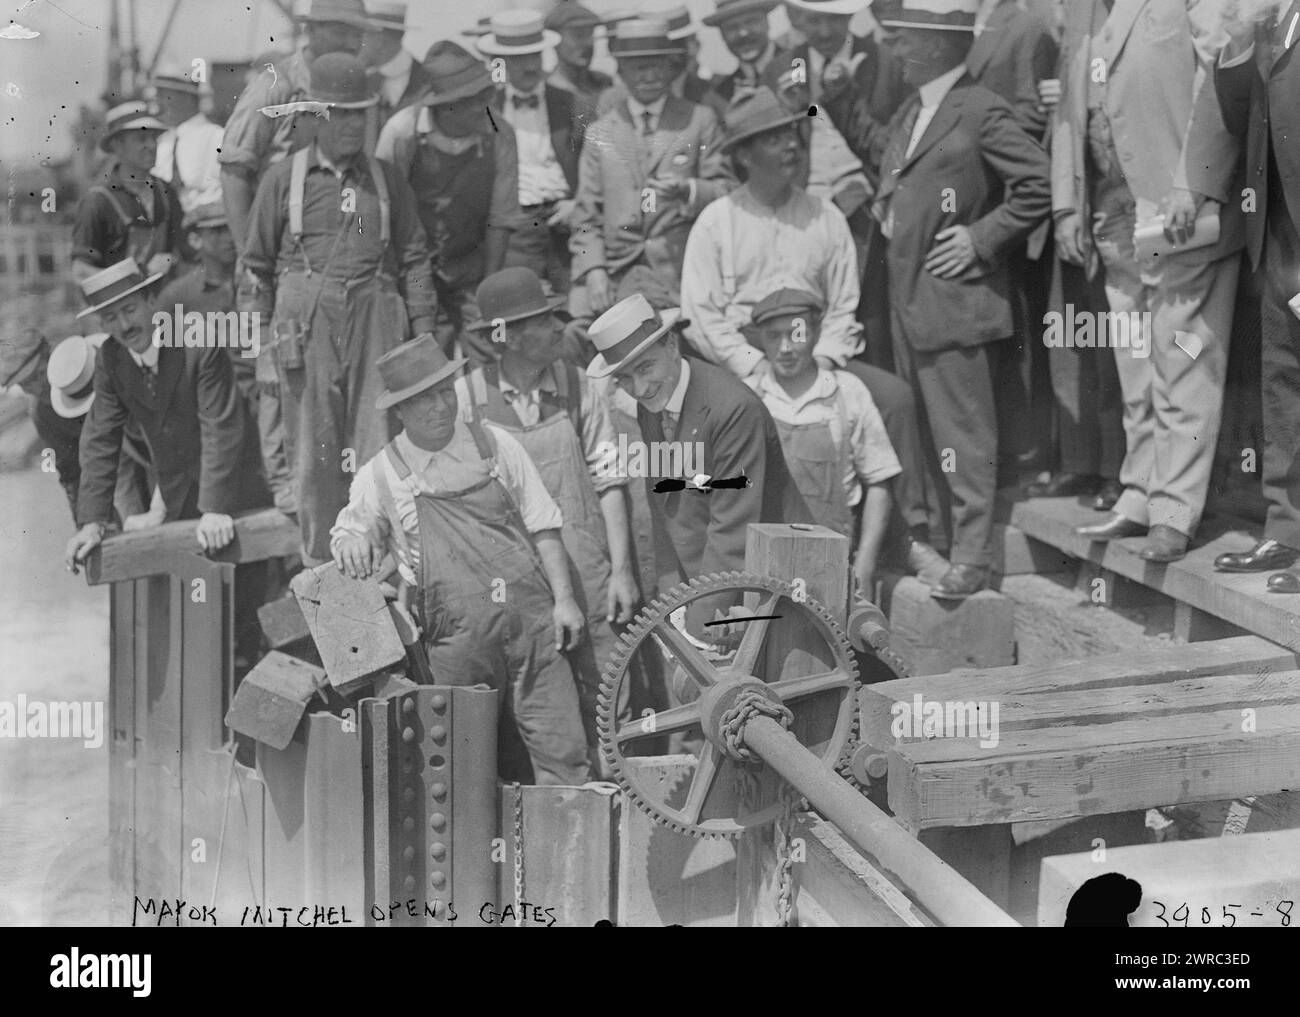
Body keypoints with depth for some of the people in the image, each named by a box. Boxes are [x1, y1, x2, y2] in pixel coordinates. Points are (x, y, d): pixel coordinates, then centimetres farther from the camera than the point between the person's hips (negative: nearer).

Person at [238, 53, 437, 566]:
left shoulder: (387, 178, 11)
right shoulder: (285, 177, 5)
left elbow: (414, 259, 14)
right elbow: (256, 263, 8)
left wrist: (424, 334, 8)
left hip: (375, 319, 1)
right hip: (306, 322, -1)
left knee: (375, 441, -3)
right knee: (312, 446, 1)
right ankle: (320, 565, 10)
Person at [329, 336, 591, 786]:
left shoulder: (494, 444, 10)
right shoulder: (380, 475, 6)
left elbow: (542, 525, 12)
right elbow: (349, 531, 20)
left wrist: (563, 598, 3)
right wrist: (349, 541, -5)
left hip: (532, 617, 1)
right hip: (458, 637, -1)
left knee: (562, 750, -7)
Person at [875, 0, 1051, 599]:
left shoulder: (981, 112, -10)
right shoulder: (907, 116, 17)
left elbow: (1040, 184, -14)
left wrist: (982, 238, -14)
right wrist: (884, 211, 12)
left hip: (956, 301, -9)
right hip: (909, 301, 9)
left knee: (962, 431, -6)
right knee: (924, 429, 13)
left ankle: (972, 556, -2)